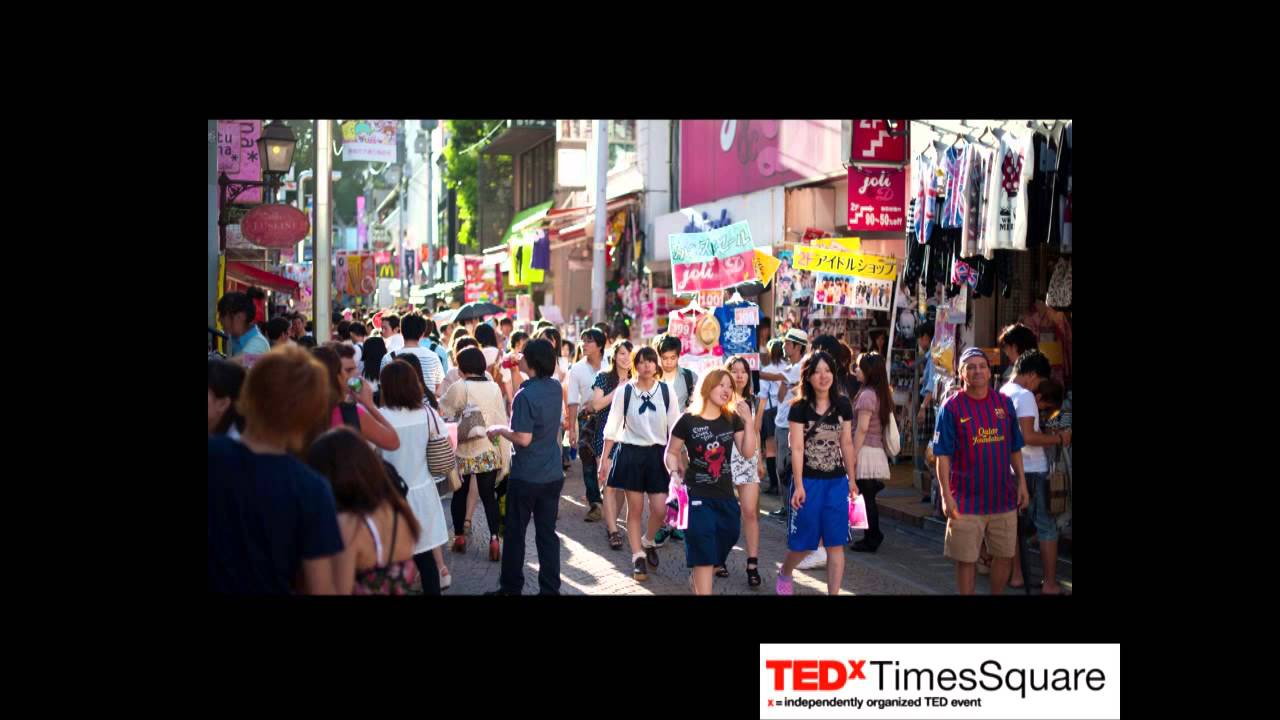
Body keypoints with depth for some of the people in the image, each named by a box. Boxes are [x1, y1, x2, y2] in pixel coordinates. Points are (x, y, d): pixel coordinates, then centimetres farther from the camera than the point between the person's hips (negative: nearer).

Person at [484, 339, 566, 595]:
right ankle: (550, 589, 11)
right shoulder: (556, 388, 2)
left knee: (515, 533, 9)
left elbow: (523, 438, -22)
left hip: (526, 478, -6)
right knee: (547, 533, 10)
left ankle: (511, 588, 19)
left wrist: (499, 429, -7)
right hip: (553, 475, 6)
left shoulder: (525, 395, -20)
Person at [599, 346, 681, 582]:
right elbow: (612, 426, -1)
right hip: (631, 453, -1)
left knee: (661, 509, -4)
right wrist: (605, 457, -3)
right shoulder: (624, 391, -4)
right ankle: (638, 558, 15)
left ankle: (648, 541, 27)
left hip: (658, 453, 1)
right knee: (635, 509, 4)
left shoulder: (666, 391, -1)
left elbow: (674, 426, 5)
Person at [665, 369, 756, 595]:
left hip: (725, 496, 5)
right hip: (697, 496, -5)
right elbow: (671, 453, 3)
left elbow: (748, 452, -3)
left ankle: (698, 585, 34)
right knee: (704, 555, -7)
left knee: (716, 555, 12)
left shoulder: (732, 419, 5)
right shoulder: (688, 420, -6)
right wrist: (675, 474, -16)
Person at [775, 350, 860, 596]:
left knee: (835, 544, 1)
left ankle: (834, 593, 7)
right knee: (804, 541, 6)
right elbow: (797, 448, -11)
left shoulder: (843, 405, 3)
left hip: (836, 482, 3)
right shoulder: (799, 408, -8)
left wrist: (852, 479, 10)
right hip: (808, 481, -3)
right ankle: (784, 573, 36)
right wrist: (798, 486, -15)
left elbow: (847, 443, 9)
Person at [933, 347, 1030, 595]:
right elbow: (943, 455, -8)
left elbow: (1015, 449, 13)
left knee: (1005, 555, 12)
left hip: (1004, 497, 4)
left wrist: (1021, 481, 7)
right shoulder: (952, 407, -6)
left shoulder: (1004, 403, 5)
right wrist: (946, 495, -13)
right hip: (967, 501, -4)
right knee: (966, 560, 3)